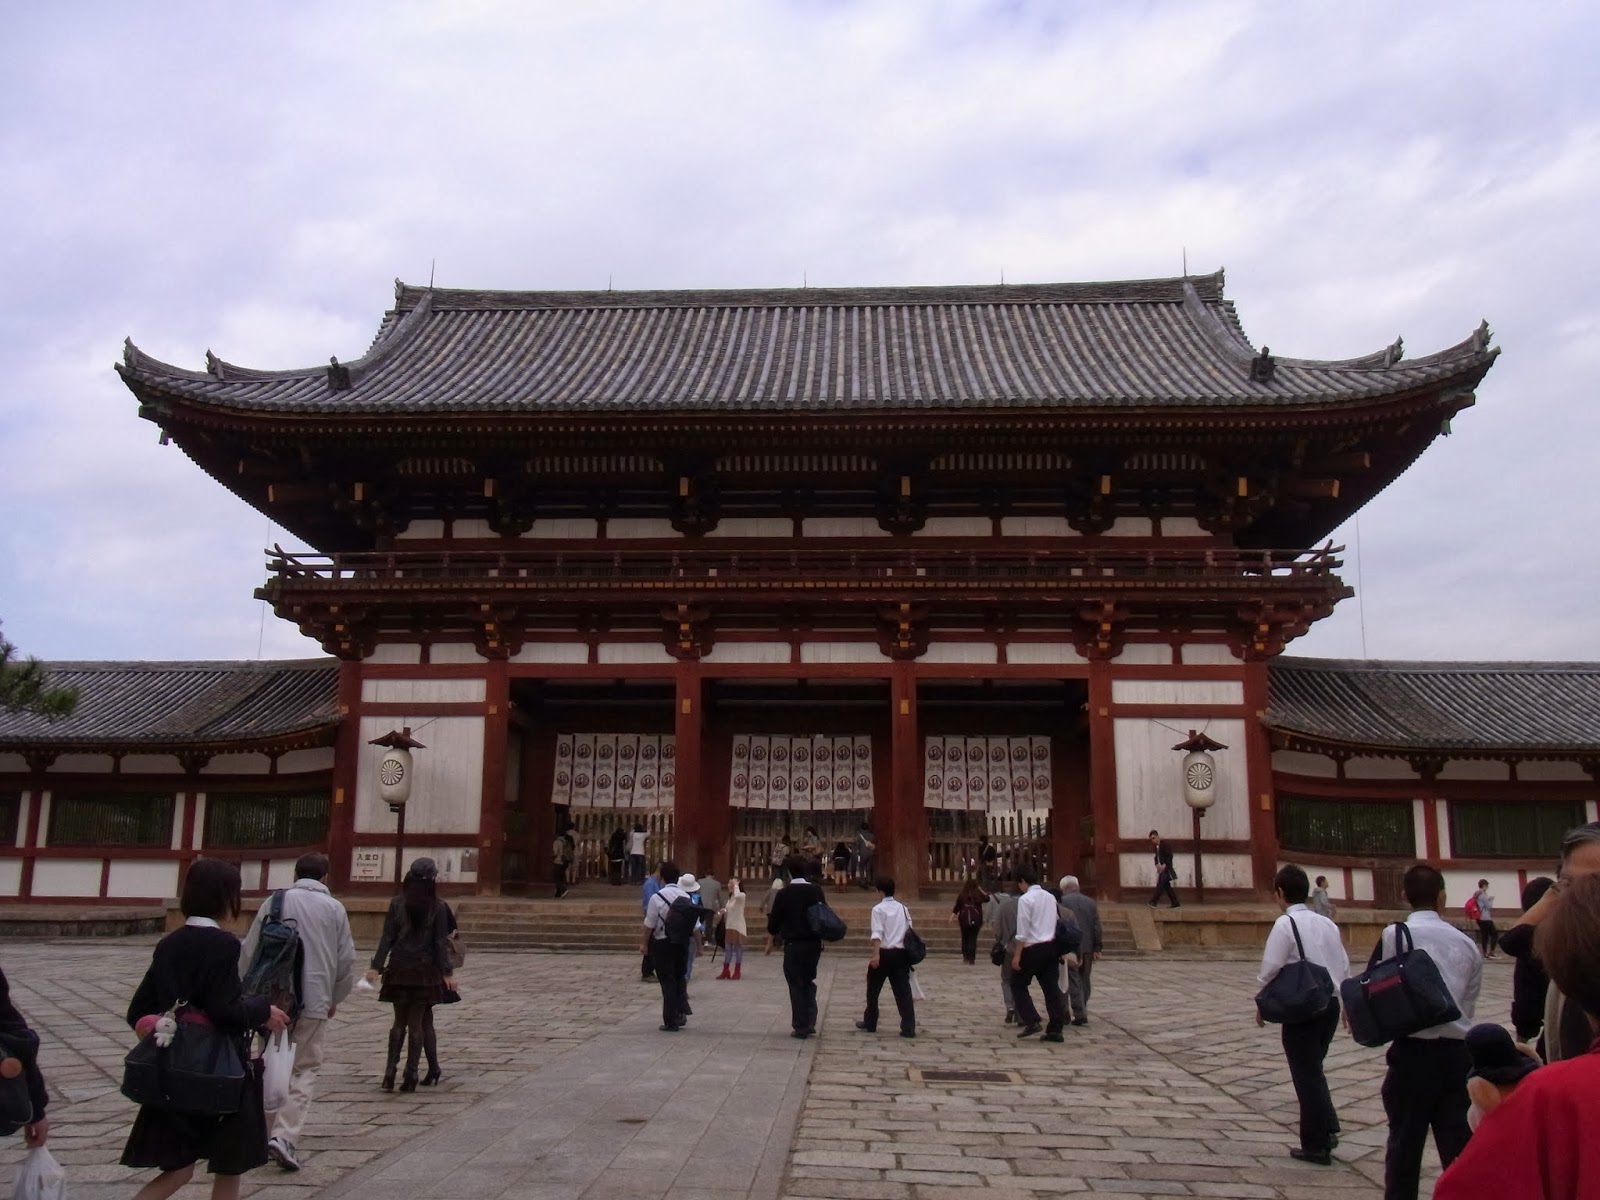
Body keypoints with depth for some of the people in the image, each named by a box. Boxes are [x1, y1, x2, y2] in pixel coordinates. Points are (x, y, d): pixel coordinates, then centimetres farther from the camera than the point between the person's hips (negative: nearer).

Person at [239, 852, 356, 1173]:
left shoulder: (274, 903, 3)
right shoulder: (334, 908, 1)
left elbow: (248, 952, 4)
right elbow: (347, 960, 3)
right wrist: (335, 999, 18)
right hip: (314, 1002, -2)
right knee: (305, 1069, 4)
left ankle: (264, 1134, 21)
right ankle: (284, 1136, -10)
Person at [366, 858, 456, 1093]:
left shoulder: (397, 904, 0)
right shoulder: (438, 907, -6)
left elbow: (387, 938, -1)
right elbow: (441, 942, -7)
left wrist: (376, 966, 3)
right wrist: (447, 972, -3)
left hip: (399, 968, 2)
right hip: (425, 970, -2)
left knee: (399, 1021, 13)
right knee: (417, 1023, 5)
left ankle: (390, 1072, 7)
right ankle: (410, 1075, 5)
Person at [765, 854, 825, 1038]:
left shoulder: (784, 893, -8)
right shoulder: (816, 891, 2)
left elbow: (774, 920, -3)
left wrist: (770, 943, 11)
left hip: (793, 945, -4)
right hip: (814, 943, 4)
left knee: (796, 985, 4)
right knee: (808, 982, 18)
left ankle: (801, 1028, 5)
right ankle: (810, 1022, 12)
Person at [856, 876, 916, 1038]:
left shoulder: (878, 909, -4)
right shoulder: (903, 909, 13)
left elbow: (877, 933, -16)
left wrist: (876, 955, -23)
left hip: (884, 953, -4)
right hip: (901, 953, 4)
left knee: (873, 989, 13)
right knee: (903, 991, 2)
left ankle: (870, 1023, 23)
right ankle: (908, 1028, -6)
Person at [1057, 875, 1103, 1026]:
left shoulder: (1061, 902, -7)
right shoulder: (1091, 902, 6)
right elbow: (1097, 927, 3)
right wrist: (1097, 948, 6)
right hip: (1088, 948, 4)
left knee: (1074, 982, 0)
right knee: (1084, 981, 16)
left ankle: (1080, 1015, -4)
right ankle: (1082, 1010, 22)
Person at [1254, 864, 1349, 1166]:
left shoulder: (1285, 923, -13)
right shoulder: (1327, 923, 7)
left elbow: (1271, 969, -15)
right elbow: (1343, 966, 12)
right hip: (1330, 1004, 7)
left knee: (1306, 1074, 4)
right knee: (1314, 1069, 22)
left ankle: (1316, 1145, 11)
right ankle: (1328, 1130, 19)